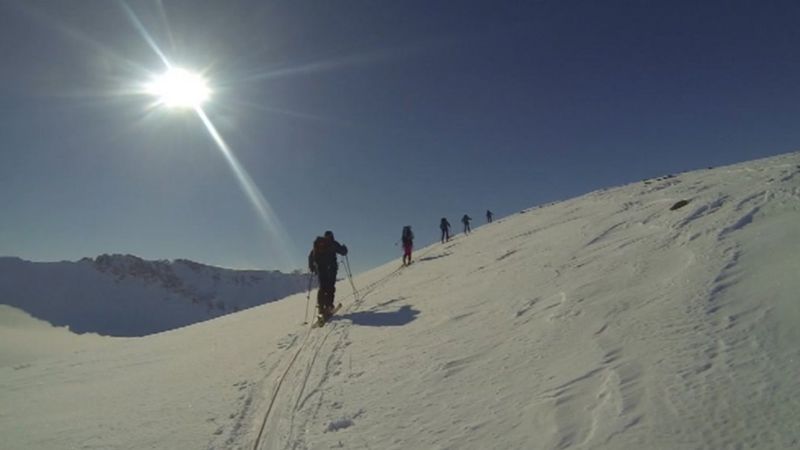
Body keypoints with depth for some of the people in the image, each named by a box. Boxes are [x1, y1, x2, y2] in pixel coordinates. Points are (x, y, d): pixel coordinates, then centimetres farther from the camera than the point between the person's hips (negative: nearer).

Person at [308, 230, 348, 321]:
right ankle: (328, 306, -14)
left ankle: (320, 307, -5)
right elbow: (343, 252, 5)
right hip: (330, 267, -4)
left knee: (322, 287, 8)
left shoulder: (317, 243, 17)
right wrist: (344, 248, 28)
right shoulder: (333, 243, 6)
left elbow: (311, 256, 18)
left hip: (320, 267, 4)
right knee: (330, 287, -2)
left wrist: (311, 266, 29)